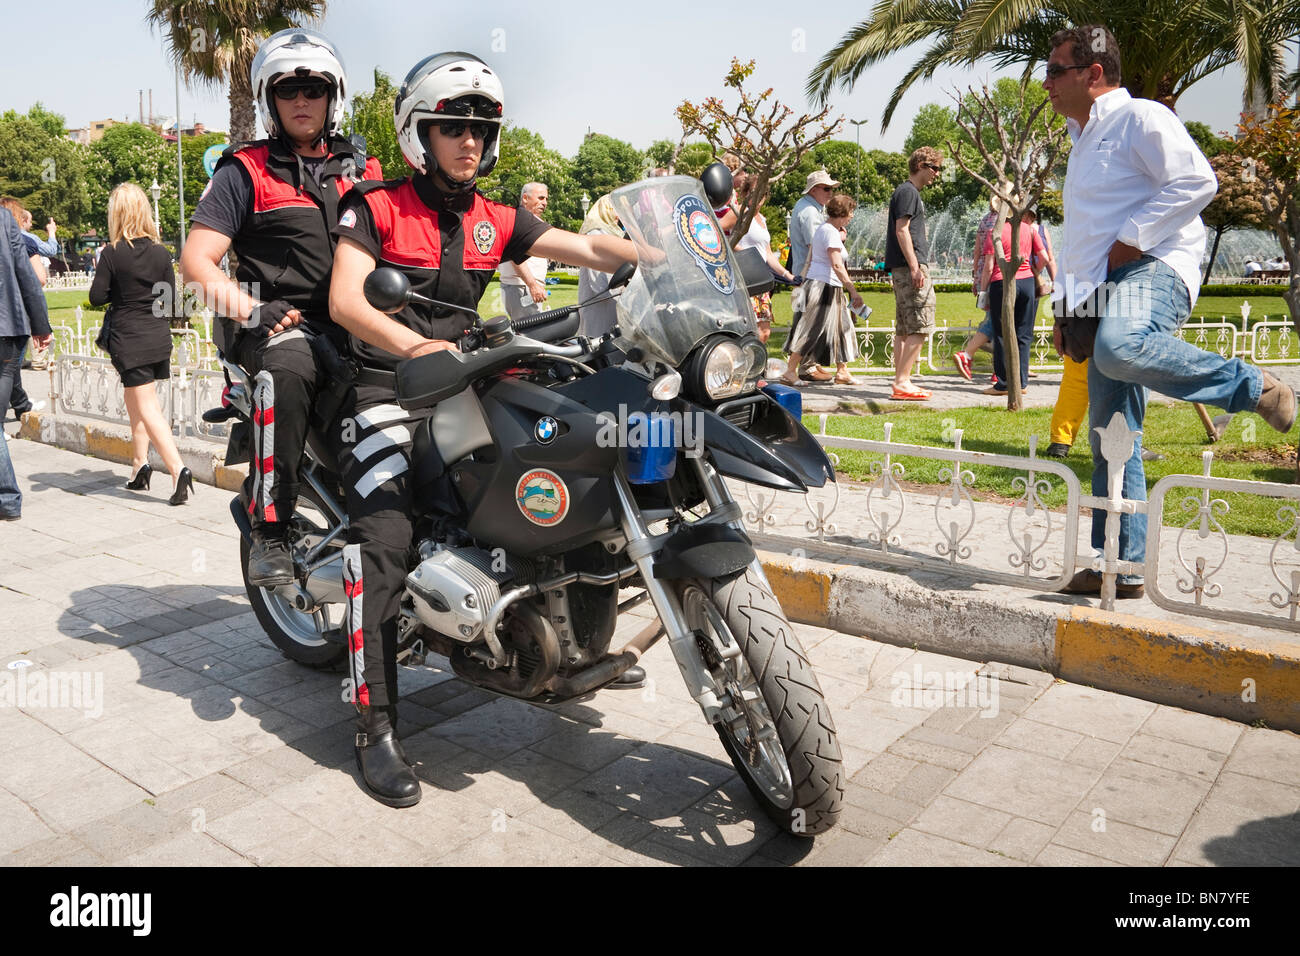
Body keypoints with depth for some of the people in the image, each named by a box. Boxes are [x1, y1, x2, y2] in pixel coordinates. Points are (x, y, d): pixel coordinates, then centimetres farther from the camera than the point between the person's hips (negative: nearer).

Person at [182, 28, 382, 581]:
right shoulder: (245, 172, 10)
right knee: (288, 369, -37)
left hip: (355, 323, 4)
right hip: (281, 322, -4)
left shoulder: (364, 172, 21)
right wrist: (251, 308, -16)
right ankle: (269, 529, -28)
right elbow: (196, 259, 3)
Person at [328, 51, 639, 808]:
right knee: (385, 538, -21)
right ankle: (377, 727, -15)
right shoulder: (376, 206, 0)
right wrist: (415, 346, -33)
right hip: (387, 386, -5)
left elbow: (588, 248, 2)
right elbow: (344, 299, -14)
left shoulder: (496, 221, 12)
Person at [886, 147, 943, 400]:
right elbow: (901, 230, -16)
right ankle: (902, 382, -11)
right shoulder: (908, 191, -8)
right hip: (909, 266, -10)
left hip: (904, 268, 10)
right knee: (920, 327, -11)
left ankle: (900, 383, 11)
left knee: (904, 329, 9)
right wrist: (915, 267, -20)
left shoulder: (911, 192, 23)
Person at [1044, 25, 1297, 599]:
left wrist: (1130, 241, -15)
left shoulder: (1140, 118, 0)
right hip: (1103, 292, 8)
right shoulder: (1083, 142, 28)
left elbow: (1196, 181, -15)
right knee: (1110, 438, 2)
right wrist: (1066, 307, 24)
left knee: (1120, 346, -42)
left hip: (1153, 270, -8)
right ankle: (1122, 569, 7)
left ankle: (1251, 387, -18)